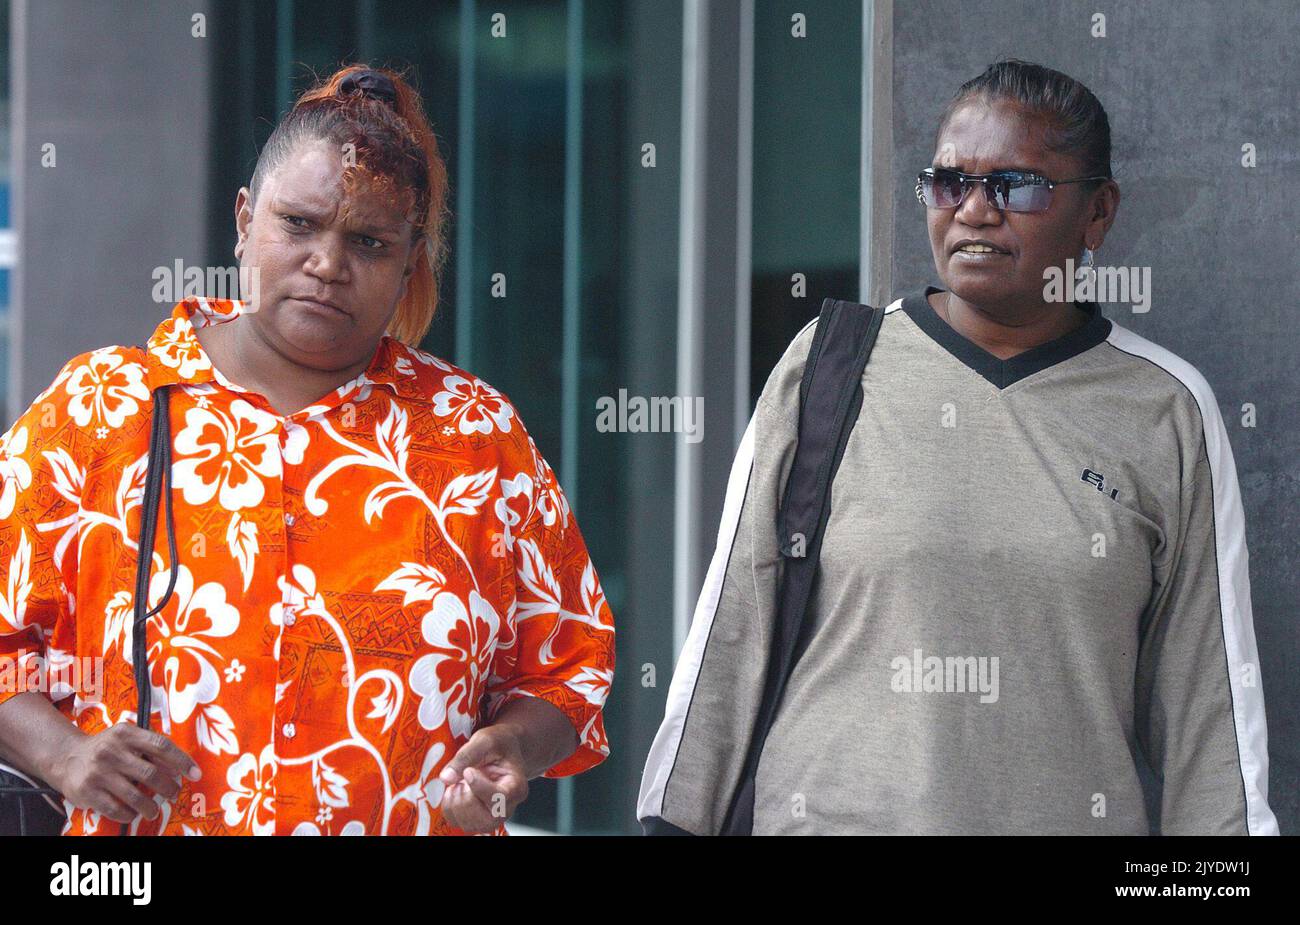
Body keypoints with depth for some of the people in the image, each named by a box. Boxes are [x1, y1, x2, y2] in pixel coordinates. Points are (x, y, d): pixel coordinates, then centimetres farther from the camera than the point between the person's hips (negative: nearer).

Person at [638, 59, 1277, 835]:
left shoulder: (1167, 412, 2)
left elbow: (1205, 697, 3)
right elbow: (729, 631, 2)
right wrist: (675, 817, 1)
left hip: (1071, 813, 1)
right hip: (831, 810, 0)